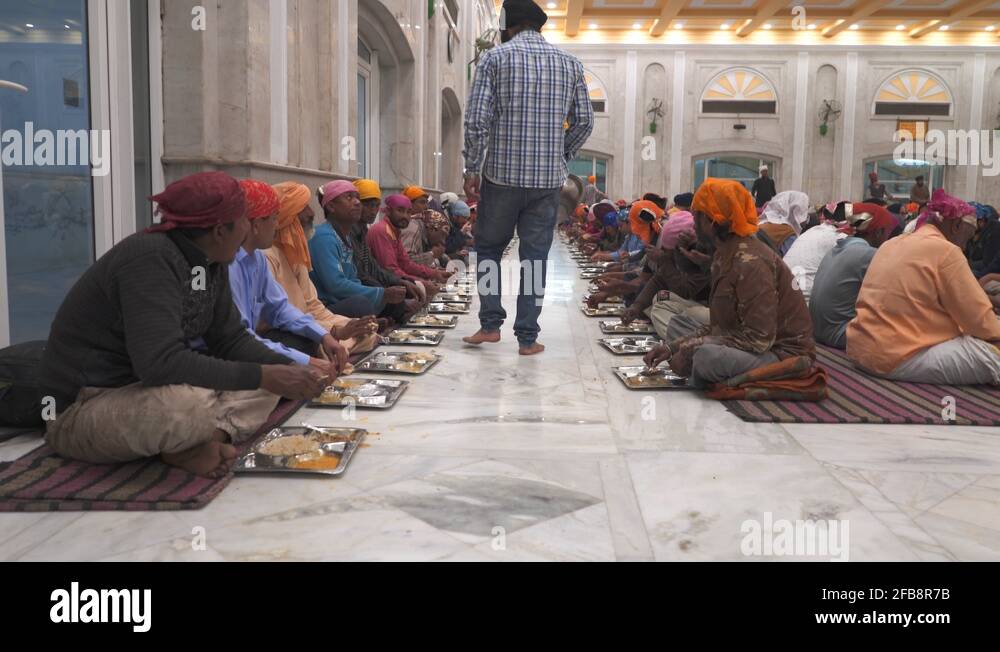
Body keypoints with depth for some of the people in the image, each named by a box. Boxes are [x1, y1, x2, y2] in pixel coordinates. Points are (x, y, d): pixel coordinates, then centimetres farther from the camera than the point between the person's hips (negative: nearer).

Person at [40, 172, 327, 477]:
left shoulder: (211, 262, 1)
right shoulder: (151, 258, -26)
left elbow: (231, 339, 5)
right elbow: (162, 363, -35)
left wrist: (290, 370, -11)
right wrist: (260, 376, -31)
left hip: (149, 390, 10)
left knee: (269, 376, 2)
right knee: (187, 400, -40)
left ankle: (195, 445, -15)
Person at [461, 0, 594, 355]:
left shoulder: (496, 57, -2)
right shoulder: (569, 63, 8)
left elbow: (477, 119, -9)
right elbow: (584, 120, 8)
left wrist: (472, 169, -2)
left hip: (501, 173, -2)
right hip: (548, 178, 2)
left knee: (488, 247, 15)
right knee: (535, 255, 6)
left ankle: (490, 324, 13)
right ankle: (527, 337, 8)